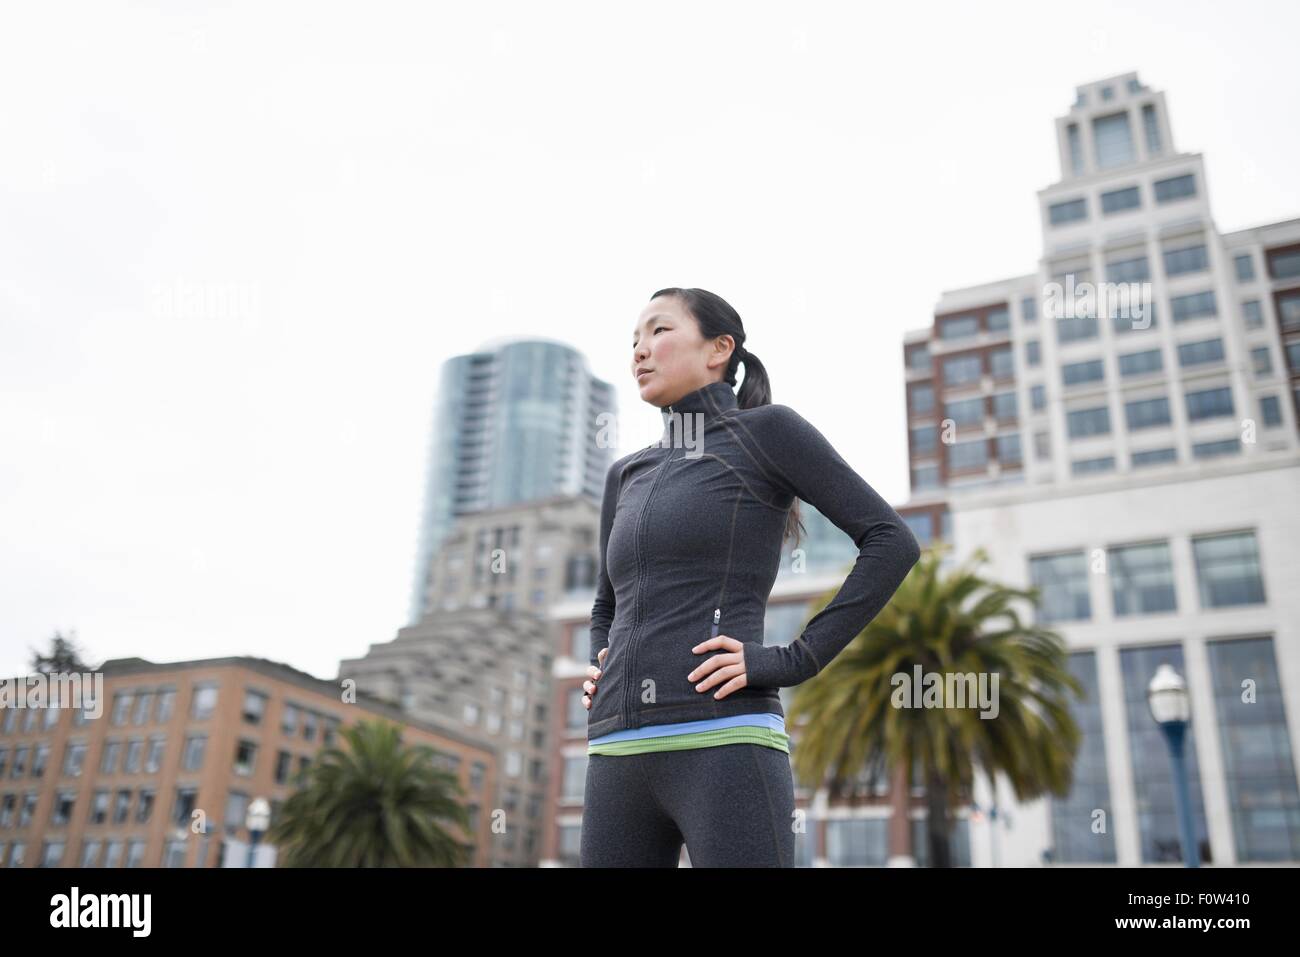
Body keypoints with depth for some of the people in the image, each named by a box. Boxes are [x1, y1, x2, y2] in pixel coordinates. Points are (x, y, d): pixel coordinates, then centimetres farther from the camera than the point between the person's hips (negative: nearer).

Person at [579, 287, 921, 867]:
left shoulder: (768, 429, 5)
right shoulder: (628, 476, 23)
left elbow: (891, 543, -3)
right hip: (622, 759, 7)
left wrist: (794, 661, -10)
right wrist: (601, 678, 13)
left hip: (724, 749, -6)